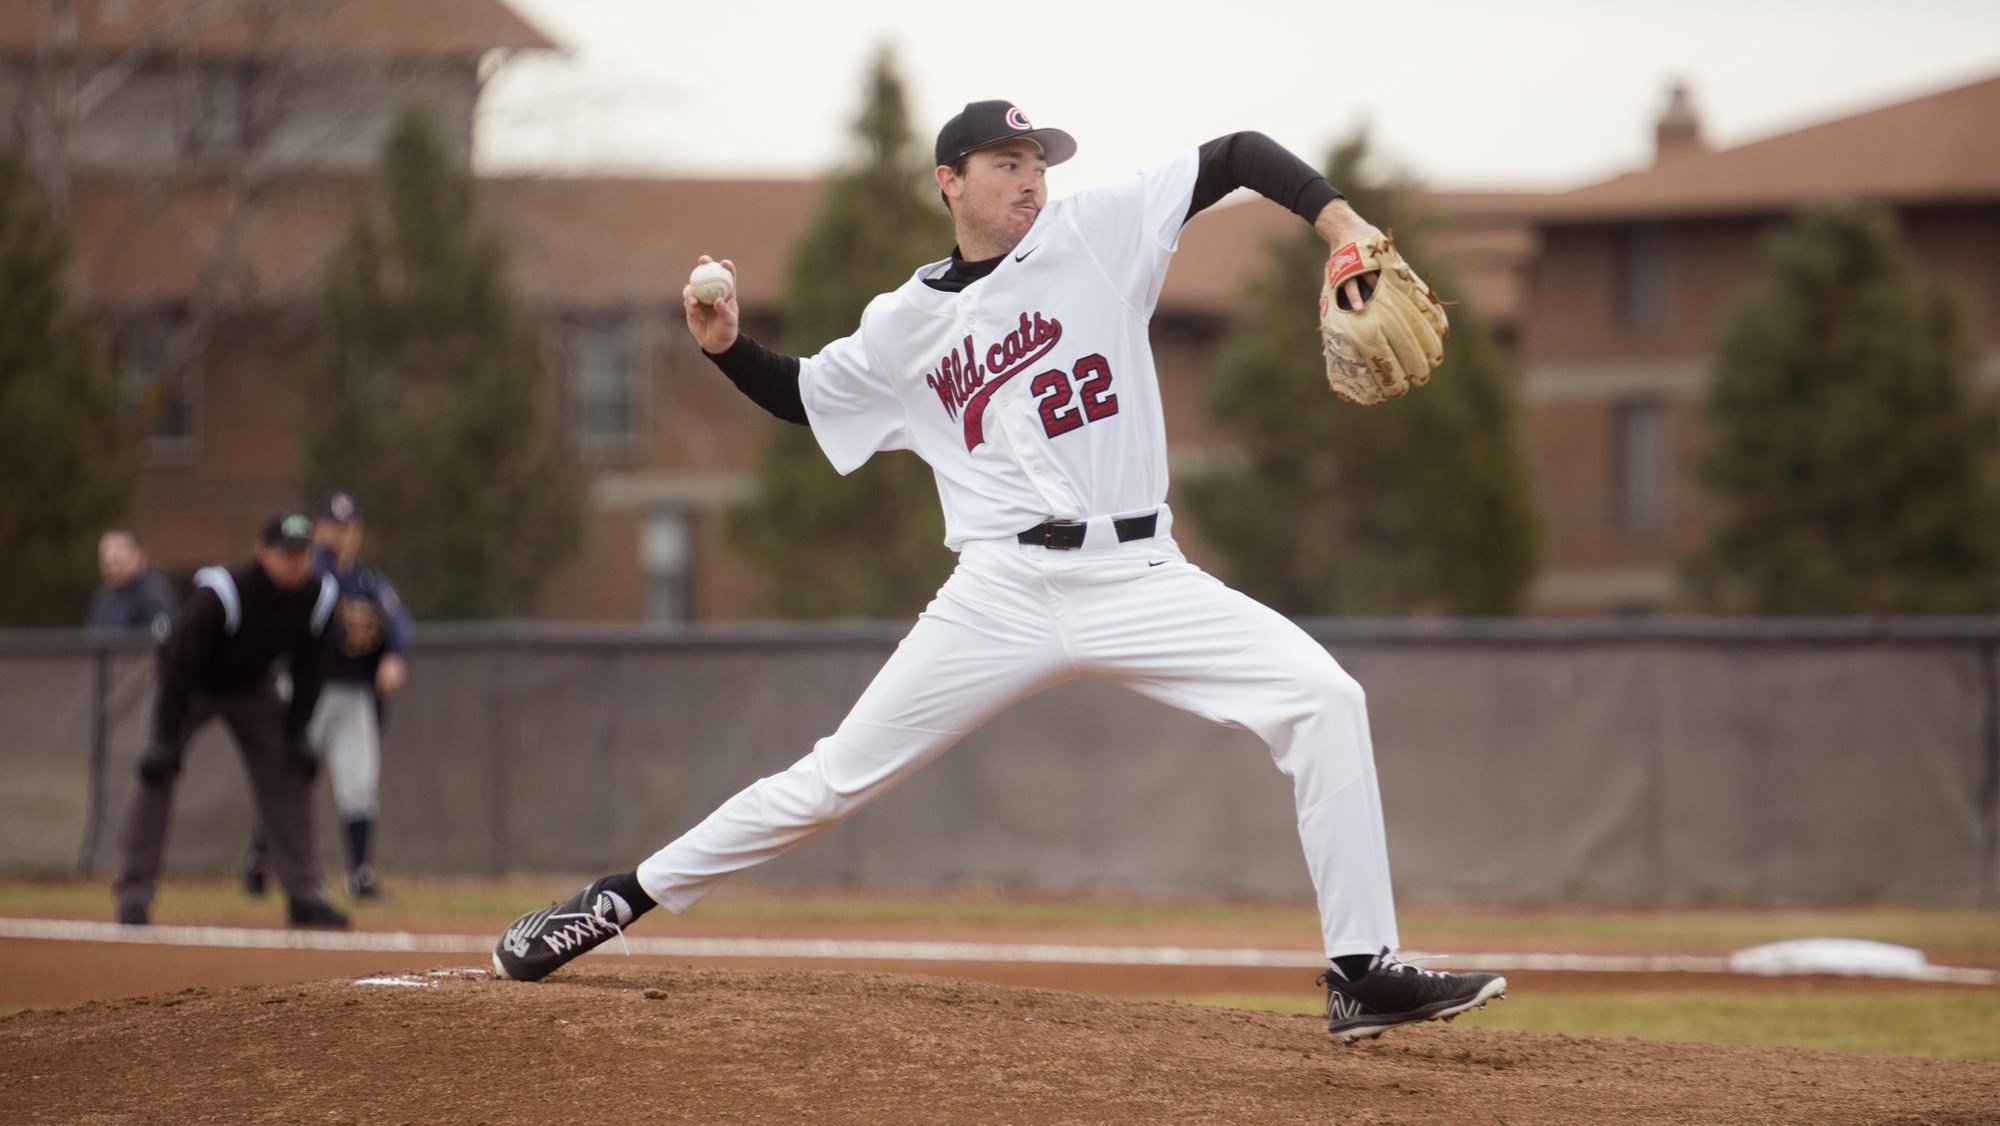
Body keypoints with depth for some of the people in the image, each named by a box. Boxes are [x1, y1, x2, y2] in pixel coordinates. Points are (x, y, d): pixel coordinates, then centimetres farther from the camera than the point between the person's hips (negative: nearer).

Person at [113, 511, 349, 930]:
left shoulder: (318, 594, -19)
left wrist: (296, 733, -11)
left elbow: (309, 670, -6)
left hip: (254, 689, 4)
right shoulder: (220, 593, -35)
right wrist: (165, 740, -32)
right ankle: (134, 894, -12)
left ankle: (305, 895, 6)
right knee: (155, 776, -17)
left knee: (288, 778, -2)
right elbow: (180, 662, -31)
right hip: (193, 686, -4)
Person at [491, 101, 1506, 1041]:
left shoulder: (1097, 231, 4)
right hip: (1003, 594, 0)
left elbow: (1238, 157, 0)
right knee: (836, 778, 0)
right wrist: (726, 345, 5)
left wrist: (1343, 225, -15)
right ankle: (620, 901, 16)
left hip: (1139, 577, 0)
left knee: (1323, 699, -19)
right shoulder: (907, 324, 10)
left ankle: (1363, 974, -14)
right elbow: (801, 396, 24)